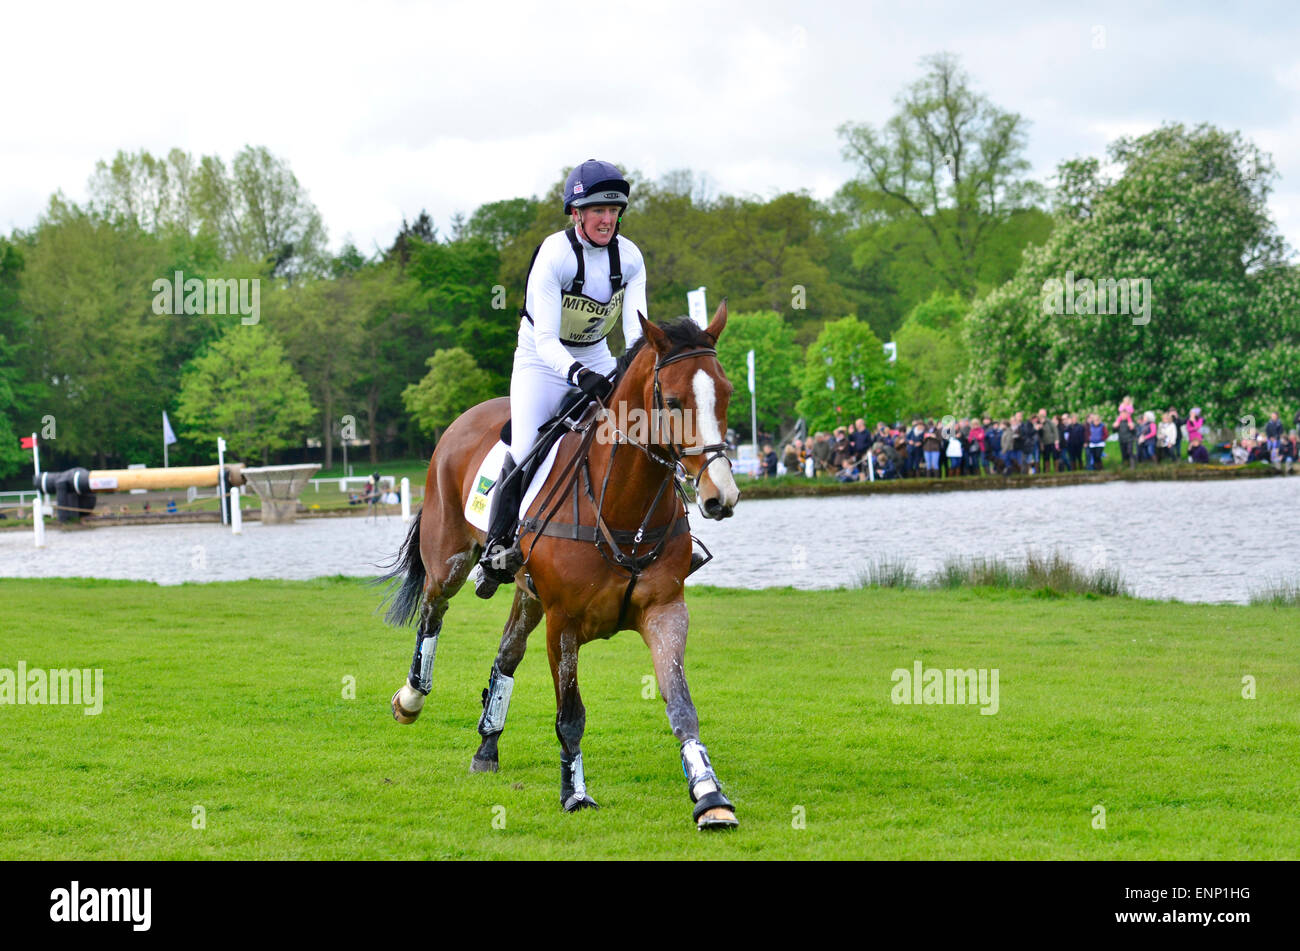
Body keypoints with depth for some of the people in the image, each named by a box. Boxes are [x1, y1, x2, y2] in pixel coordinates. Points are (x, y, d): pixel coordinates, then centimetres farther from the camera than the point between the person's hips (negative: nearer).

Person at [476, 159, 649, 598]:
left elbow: (636, 328, -15)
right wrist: (578, 374, -46)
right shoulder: (554, 255, -23)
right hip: (543, 361, -5)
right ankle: (495, 546, -6)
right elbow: (545, 339, -28)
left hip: (596, 360, 5)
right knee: (526, 451, -22)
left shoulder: (629, 257, -8)